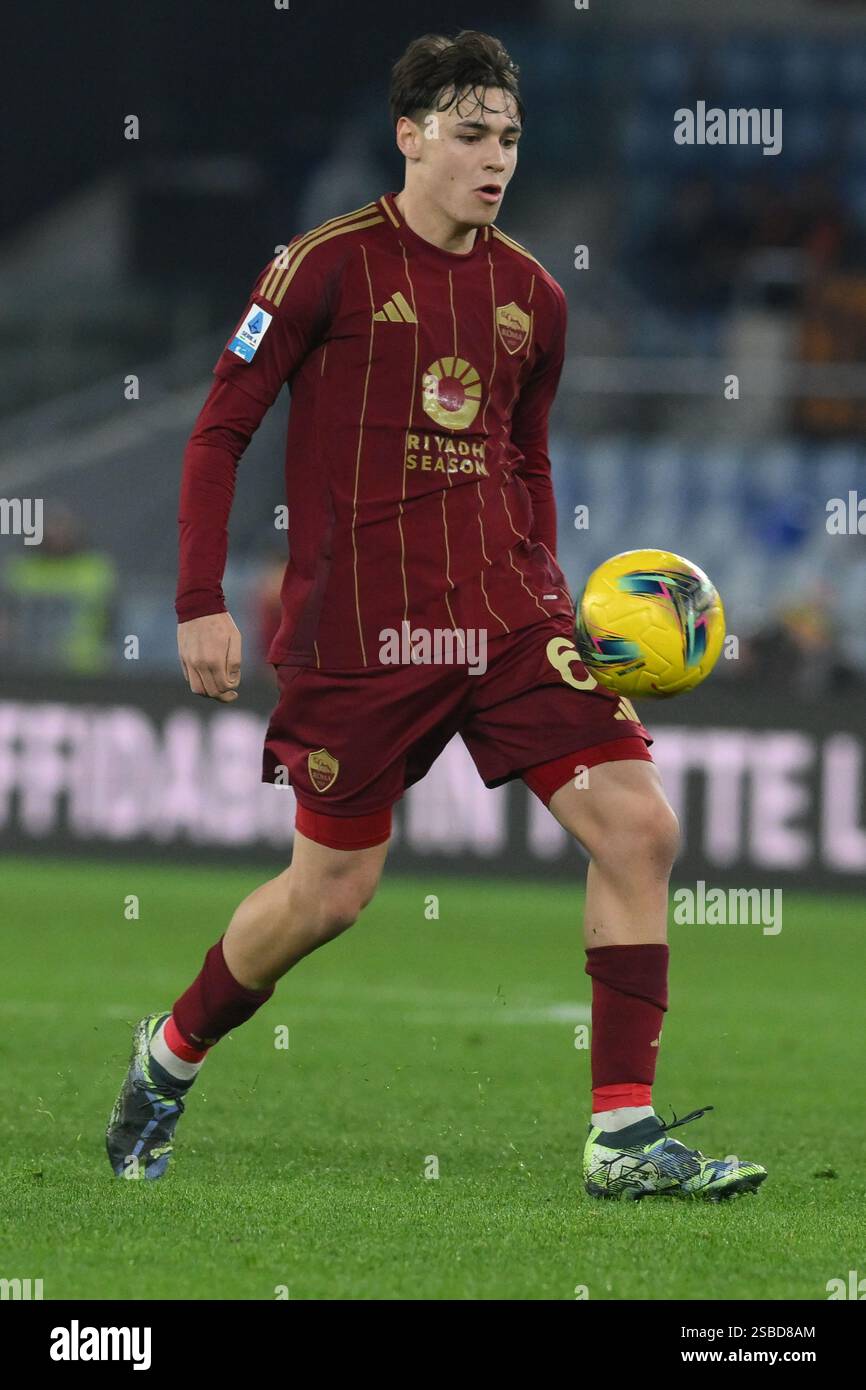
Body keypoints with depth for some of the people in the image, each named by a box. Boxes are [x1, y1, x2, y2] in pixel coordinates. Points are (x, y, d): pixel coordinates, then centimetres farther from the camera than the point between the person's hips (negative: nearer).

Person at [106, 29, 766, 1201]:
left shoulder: (530, 295, 10)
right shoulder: (331, 266, -6)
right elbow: (221, 431, -3)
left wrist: (548, 598, 13)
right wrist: (201, 602, -9)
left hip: (503, 618, 5)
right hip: (358, 628, -5)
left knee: (638, 826, -10)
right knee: (331, 892, 2)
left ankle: (623, 1137, -7)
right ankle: (172, 1053, 31)